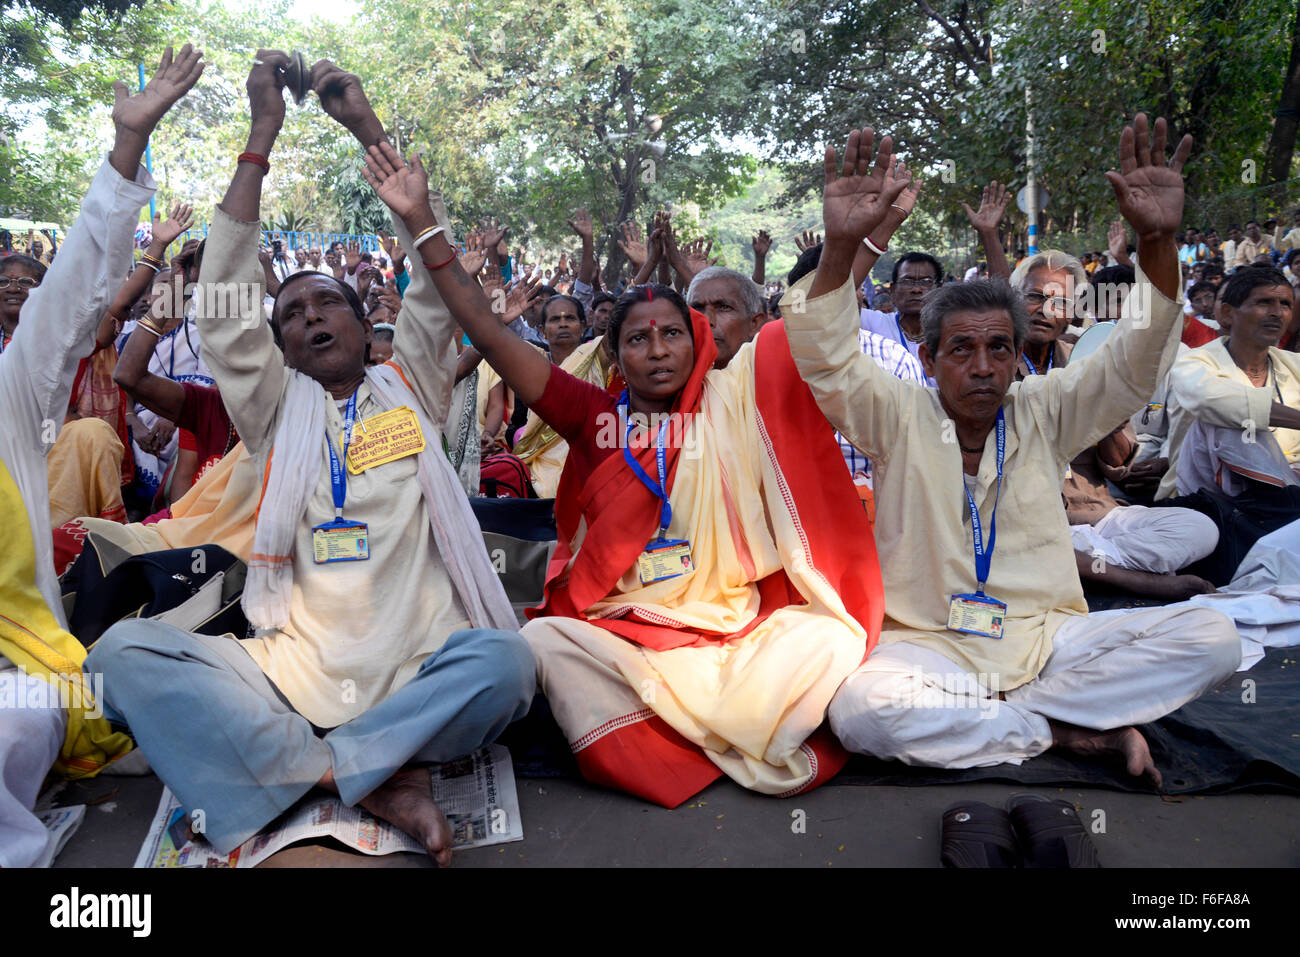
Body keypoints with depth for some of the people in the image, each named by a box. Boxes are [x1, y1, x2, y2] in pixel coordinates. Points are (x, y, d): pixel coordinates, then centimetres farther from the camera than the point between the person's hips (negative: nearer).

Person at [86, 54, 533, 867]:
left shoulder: (411, 392, 16)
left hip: (417, 670, -1)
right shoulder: (275, 411, 16)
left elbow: (437, 277, 7)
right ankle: (377, 782, -26)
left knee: (505, 659, -33)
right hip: (293, 672, 2)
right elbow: (227, 305, 6)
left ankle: (308, 770, -20)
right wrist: (263, 133, 6)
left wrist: (369, 127, 7)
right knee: (124, 646, -22)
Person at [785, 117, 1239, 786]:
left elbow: (1135, 364, -1)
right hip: (929, 644, -2)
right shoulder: (900, 418, 2)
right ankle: (1077, 733, -16)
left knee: (1210, 637, -18)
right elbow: (826, 361, -12)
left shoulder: (1042, 412, 8)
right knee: (860, 710, -35)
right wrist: (841, 246, -28)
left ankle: (982, 715, -16)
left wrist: (1158, 241, -17)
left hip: (1048, 637, 3)